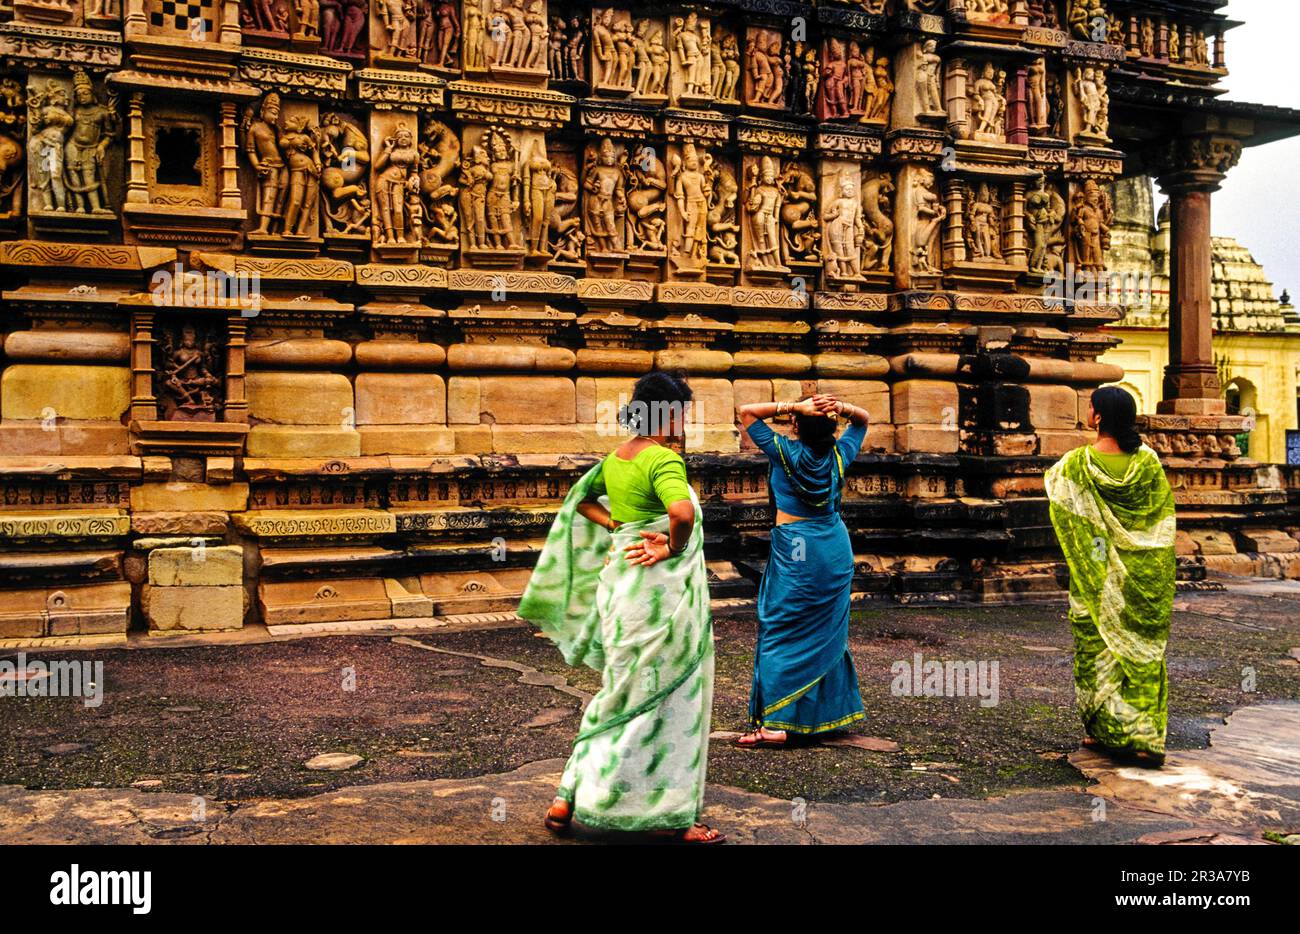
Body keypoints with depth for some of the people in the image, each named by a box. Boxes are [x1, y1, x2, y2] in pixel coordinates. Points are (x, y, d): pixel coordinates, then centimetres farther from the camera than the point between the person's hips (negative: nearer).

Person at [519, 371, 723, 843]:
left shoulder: (616, 457, 9)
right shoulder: (663, 459, -17)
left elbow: (580, 498, 24)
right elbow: (682, 511, -35)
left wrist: (615, 526, 10)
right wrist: (674, 547, -17)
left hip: (620, 582, 9)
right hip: (658, 588, -9)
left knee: (624, 694, 18)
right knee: (662, 696, 2)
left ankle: (570, 800, 21)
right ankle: (666, 816, 12)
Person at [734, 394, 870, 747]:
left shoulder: (785, 452, -9)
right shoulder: (840, 454, 2)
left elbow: (746, 411, -4)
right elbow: (863, 419, 20)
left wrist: (794, 406, -12)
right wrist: (841, 407, -1)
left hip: (795, 552, -5)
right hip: (836, 549, 5)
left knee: (781, 634, -4)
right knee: (829, 633, 13)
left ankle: (775, 723, -10)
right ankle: (830, 710, 21)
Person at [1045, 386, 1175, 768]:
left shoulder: (1076, 464, -14)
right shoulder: (1148, 462, -7)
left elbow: (1051, 479, 6)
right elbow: (1165, 518, 2)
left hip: (1095, 576, -2)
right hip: (1141, 576, 2)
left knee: (1096, 642, 10)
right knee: (1142, 645, 8)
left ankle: (1105, 730, 14)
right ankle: (1146, 736, 7)